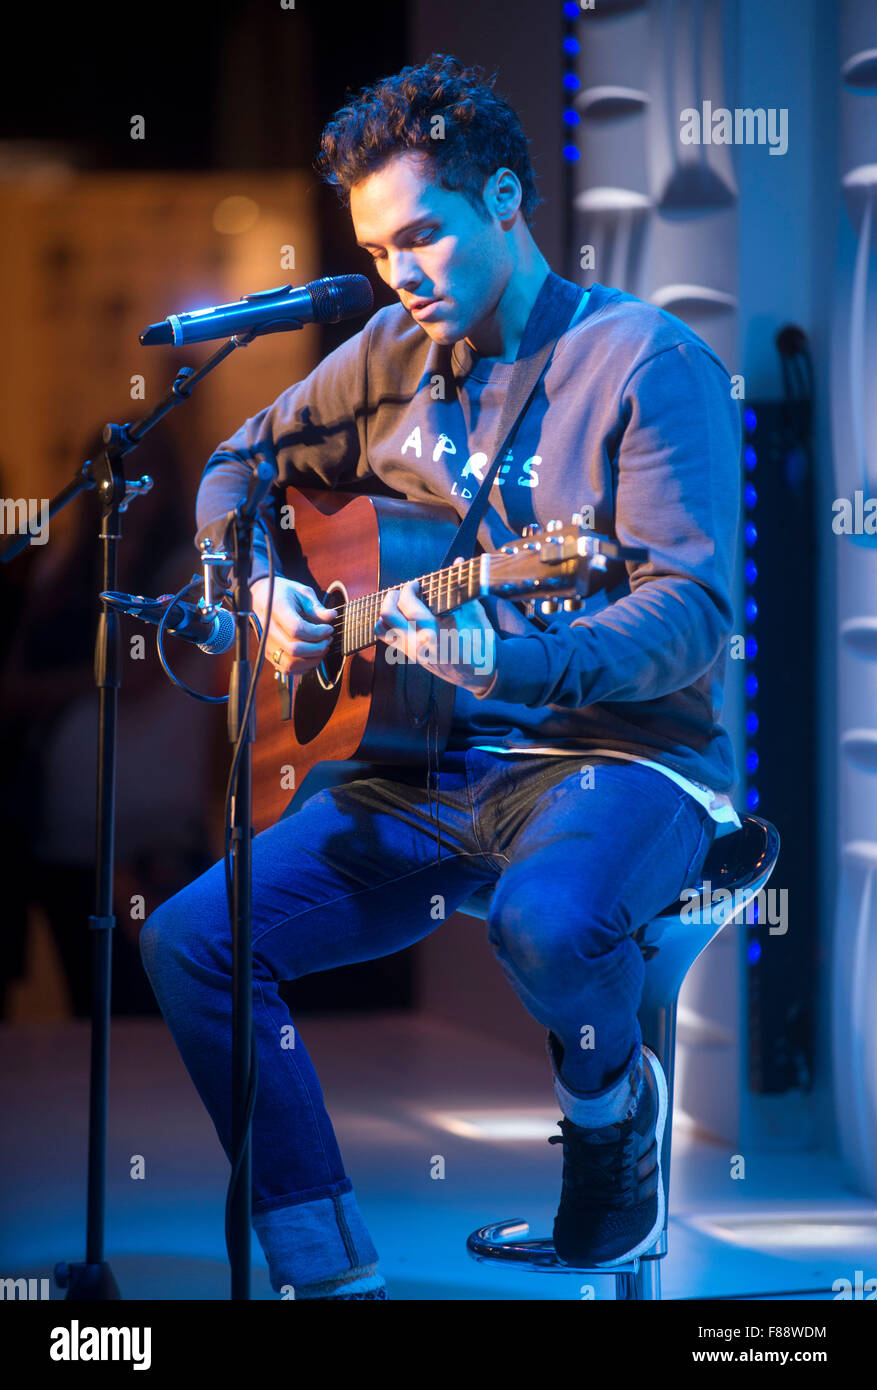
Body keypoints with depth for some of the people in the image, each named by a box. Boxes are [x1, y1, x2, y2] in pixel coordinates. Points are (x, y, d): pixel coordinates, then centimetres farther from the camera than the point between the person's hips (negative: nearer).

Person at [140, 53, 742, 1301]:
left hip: (618, 751, -6)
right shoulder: (396, 357, 10)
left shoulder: (645, 360, -9)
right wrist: (261, 591, 4)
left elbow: (693, 612, -18)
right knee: (189, 940, -12)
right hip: (428, 769, 6)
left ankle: (611, 1100, -3)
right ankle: (328, 1271, -5)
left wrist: (510, 662, -34)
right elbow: (238, 468, 26)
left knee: (544, 924, -40)